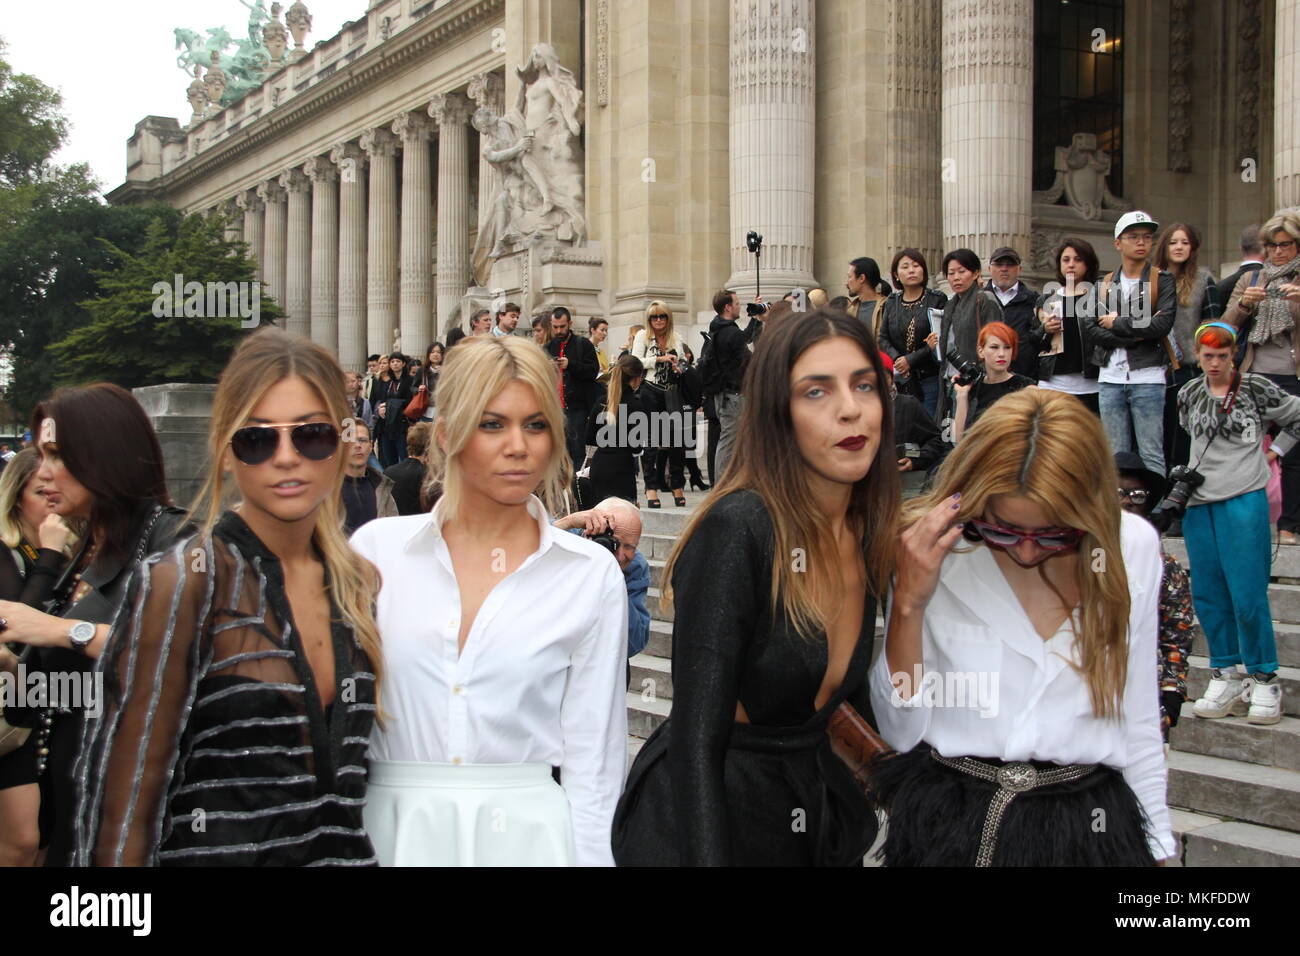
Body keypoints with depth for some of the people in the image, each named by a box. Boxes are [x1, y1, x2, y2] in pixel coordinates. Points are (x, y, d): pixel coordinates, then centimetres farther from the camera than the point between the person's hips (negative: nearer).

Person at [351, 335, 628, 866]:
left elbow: (593, 759, 0)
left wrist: (589, 856, -5)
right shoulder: (377, 549, 0)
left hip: (527, 836, -1)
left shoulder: (592, 574, -1)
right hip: (391, 828, 1)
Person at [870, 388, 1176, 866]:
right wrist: (908, 603, -22)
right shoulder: (931, 553, -12)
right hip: (948, 823, -1)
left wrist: (1155, 843, 9)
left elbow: (1138, 720, 4)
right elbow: (900, 731, -10)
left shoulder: (1132, 547, -7)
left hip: (1091, 826, 2)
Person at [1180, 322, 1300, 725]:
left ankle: (1263, 680, 3)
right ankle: (1226, 675, 15)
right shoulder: (1188, 394, 11)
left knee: (1247, 594, -8)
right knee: (1207, 593, 6)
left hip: (1243, 499, -5)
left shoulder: (1256, 389, -1)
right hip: (1198, 502, 5)